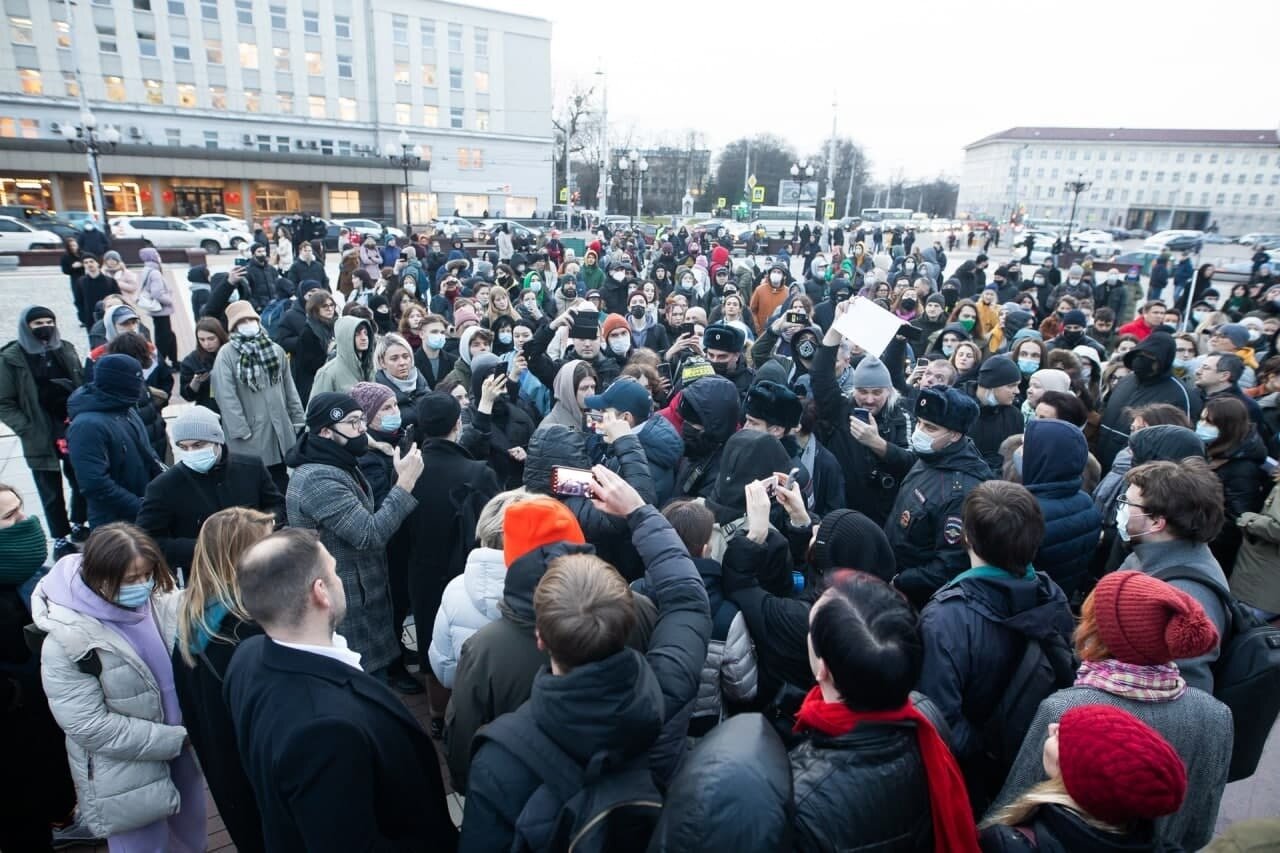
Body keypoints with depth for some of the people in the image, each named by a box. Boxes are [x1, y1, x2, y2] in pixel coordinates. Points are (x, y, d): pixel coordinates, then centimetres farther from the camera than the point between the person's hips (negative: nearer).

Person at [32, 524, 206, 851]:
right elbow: (91, 728, -20)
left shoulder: (163, 598, -11)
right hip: (127, 777, -4)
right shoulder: (66, 641, -22)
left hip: (184, 748, 4)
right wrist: (177, 738, -19)